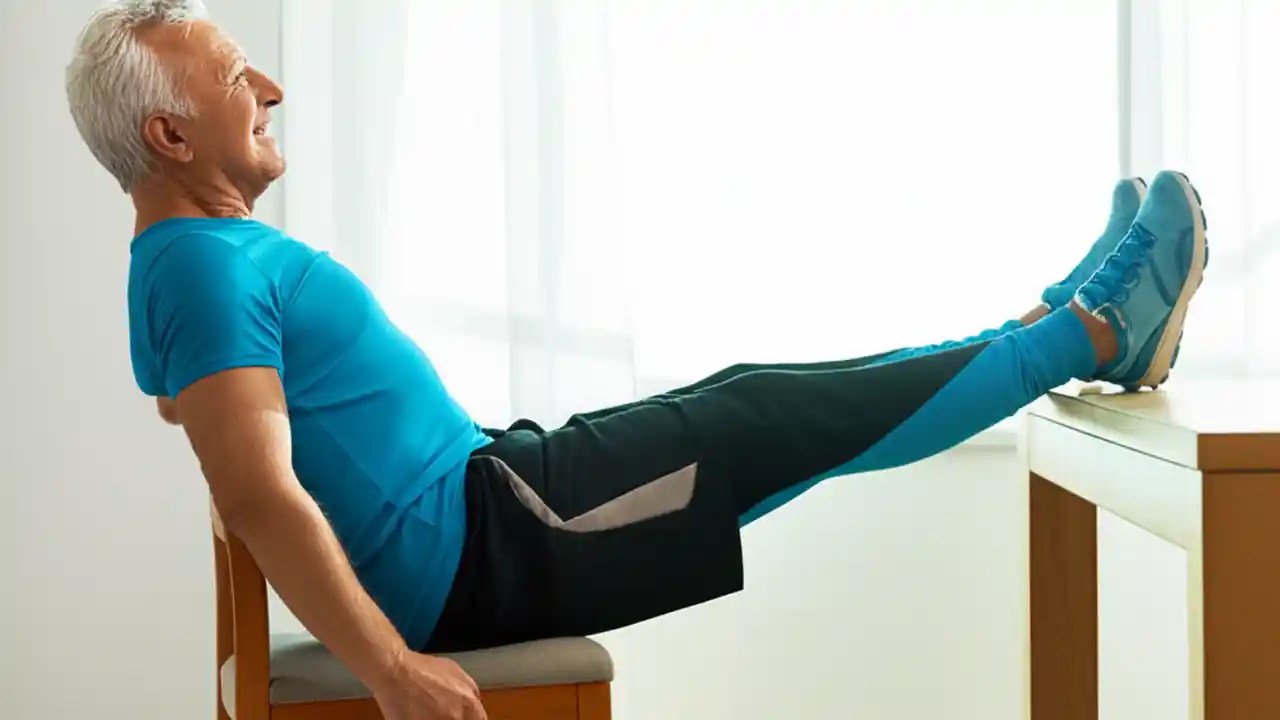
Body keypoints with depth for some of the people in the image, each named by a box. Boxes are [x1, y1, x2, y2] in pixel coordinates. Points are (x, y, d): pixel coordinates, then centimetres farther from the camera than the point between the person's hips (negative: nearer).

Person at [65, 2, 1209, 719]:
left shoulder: (209, 259, 13)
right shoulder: (203, 269, -20)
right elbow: (255, 493, -28)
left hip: (480, 507, 10)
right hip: (476, 551, -10)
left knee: (752, 409, 10)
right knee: (768, 423, -5)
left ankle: (1062, 328, 20)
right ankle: (1099, 331, 8)